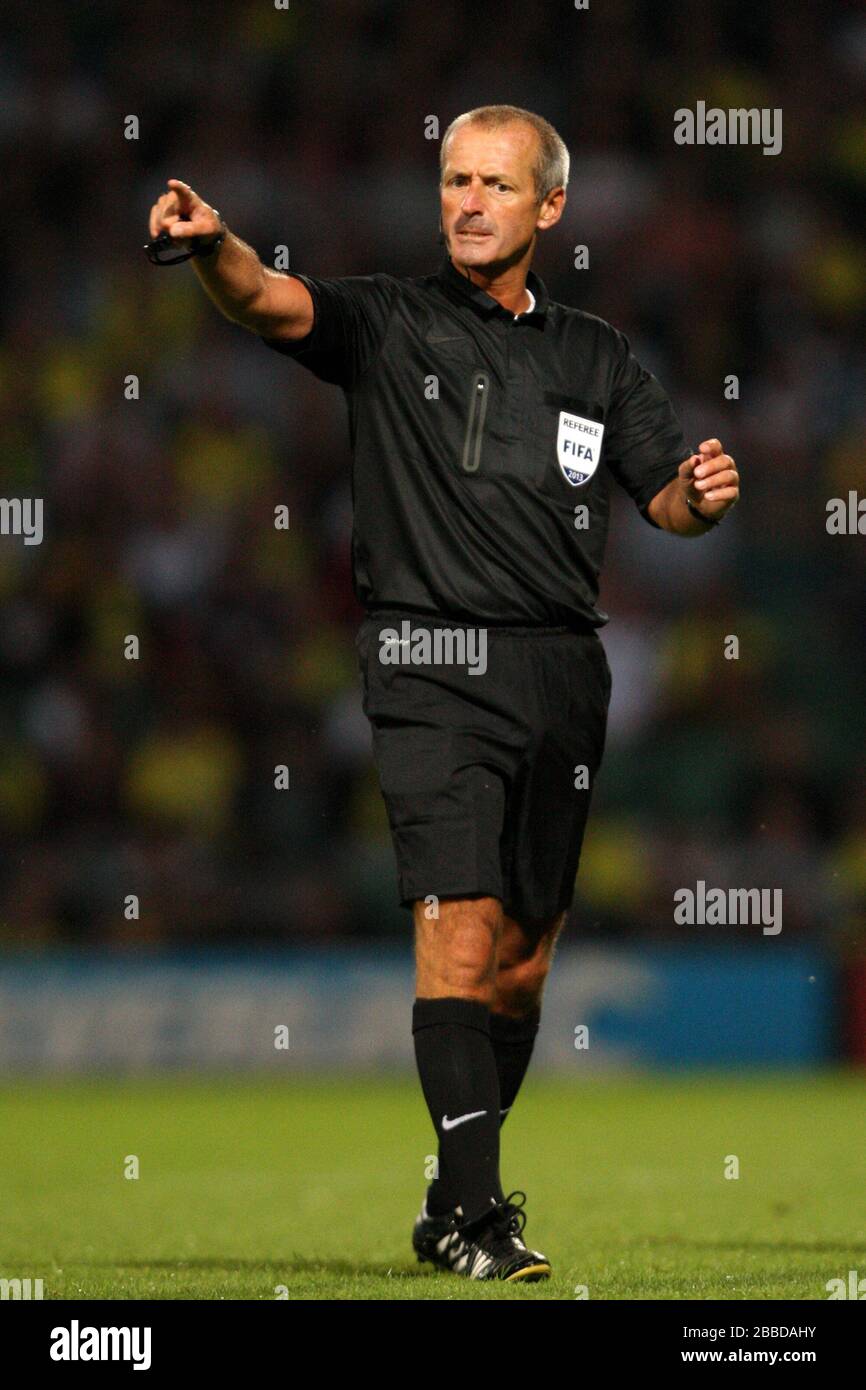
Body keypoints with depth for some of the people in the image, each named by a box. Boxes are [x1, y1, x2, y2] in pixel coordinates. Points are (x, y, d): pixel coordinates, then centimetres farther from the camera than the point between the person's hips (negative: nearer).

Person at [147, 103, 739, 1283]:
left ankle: (462, 1195, 22)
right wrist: (213, 243, -39)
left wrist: (703, 493, -12)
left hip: (564, 672, 4)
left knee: (525, 955, 9)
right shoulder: (391, 323, 2)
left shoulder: (596, 358, 14)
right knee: (460, 931, -16)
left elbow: (668, 497, 13)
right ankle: (473, 1211, -17)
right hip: (436, 665, -4)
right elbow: (274, 301, -17)